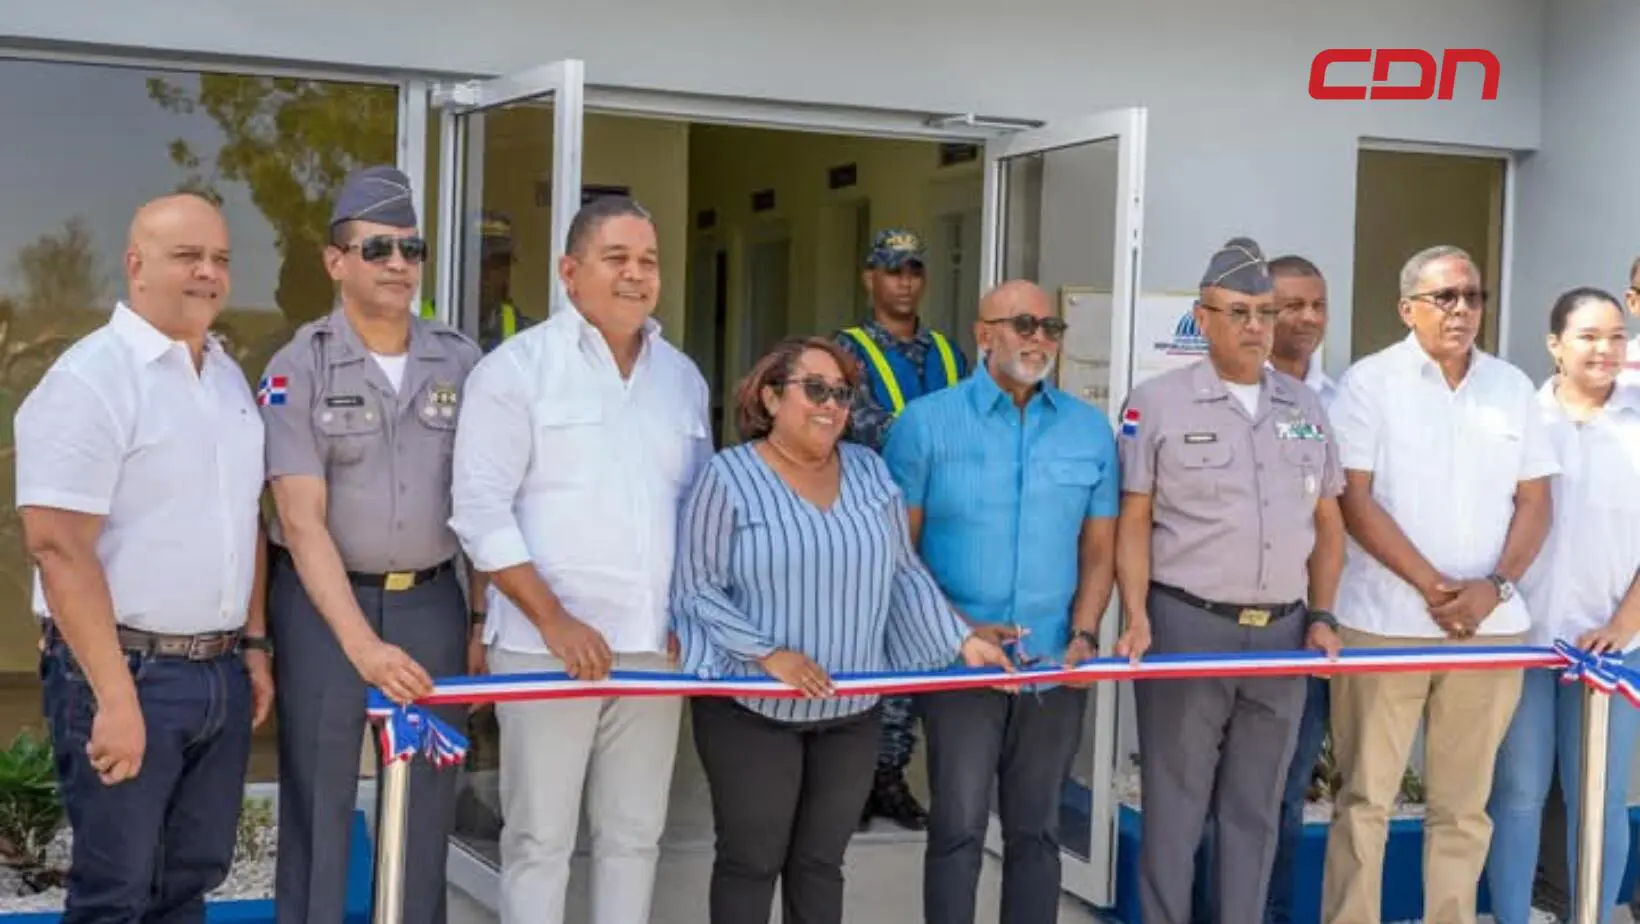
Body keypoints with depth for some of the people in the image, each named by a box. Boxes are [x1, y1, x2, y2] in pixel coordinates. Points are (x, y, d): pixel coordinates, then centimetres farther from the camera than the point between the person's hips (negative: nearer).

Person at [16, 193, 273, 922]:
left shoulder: (228, 375, 11)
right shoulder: (90, 380, -13)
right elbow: (60, 549, -19)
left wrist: (254, 644, 13)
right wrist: (115, 697, -22)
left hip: (220, 671, 7)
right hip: (130, 670, -7)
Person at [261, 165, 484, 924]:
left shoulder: (461, 363, 4)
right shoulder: (299, 368, -6)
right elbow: (302, 521, -13)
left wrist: (485, 622, 3)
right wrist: (362, 643, -22)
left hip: (432, 601, 3)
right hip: (324, 603, -3)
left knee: (427, 805, 9)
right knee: (318, 804, 3)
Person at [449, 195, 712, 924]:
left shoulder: (682, 377, 12)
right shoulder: (517, 367, -4)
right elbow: (480, 512, -10)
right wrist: (555, 620, -16)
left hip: (654, 645, 5)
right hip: (547, 646, -5)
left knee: (635, 832, 11)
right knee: (540, 837, 2)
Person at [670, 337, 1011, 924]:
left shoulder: (869, 472, 6)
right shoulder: (730, 476, -9)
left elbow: (905, 573, 11)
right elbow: (696, 589, -12)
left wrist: (962, 640, 2)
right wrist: (768, 653, -20)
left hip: (849, 708, 5)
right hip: (751, 705, -4)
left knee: (821, 860, 13)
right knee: (752, 860, 5)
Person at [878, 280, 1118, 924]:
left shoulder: (1091, 431, 7)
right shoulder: (926, 423, -2)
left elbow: (1099, 549, 10)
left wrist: (1083, 636, -5)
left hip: (1056, 666, 3)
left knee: (1036, 829, 11)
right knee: (959, 827, 0)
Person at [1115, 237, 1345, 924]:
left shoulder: (1306, 407, 11)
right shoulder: (1157, 404, -3)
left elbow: (1327, 522, 14)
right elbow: (1133, 521, -4)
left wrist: (1321, 618, 6)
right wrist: (1137, 618, -13)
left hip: (1282, 632, 4)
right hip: (1187, 625, -4)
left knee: (1256, 808, 11)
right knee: (1175, 802, 4)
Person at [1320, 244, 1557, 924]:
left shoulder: (1513, 388, 10)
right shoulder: (1369, 383, -2)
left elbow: (1534, 502, 9)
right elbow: (1353, 501, -8)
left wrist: (1495, 587, -7)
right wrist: (1433, 586, -13)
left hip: (1489, 627, 3)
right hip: (1384, 623, -3)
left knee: (1464, 804, 9)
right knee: (1365, 797, 2)